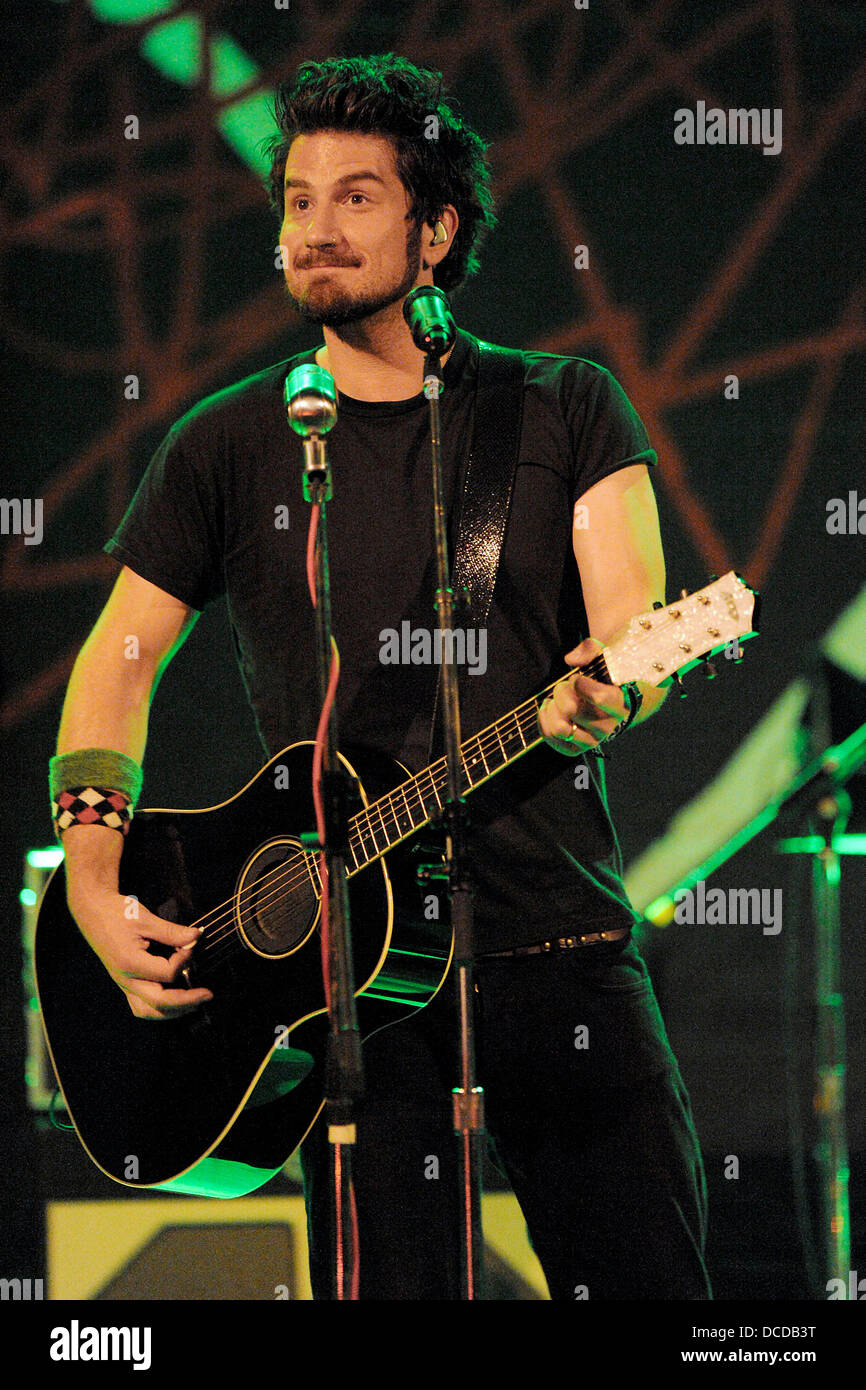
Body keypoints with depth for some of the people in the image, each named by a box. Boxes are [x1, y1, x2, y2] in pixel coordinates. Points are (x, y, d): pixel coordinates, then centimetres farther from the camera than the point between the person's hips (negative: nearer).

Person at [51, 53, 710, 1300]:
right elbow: (119, 660, 13)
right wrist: (94, 884, -1)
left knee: (647, 1280, -4)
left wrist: (601, 702, -27)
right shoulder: (229, 447, 9)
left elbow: (635, 630, -3)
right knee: (389, 1289, -5)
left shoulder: (564, 411, 7)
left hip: (560, 932, 0)